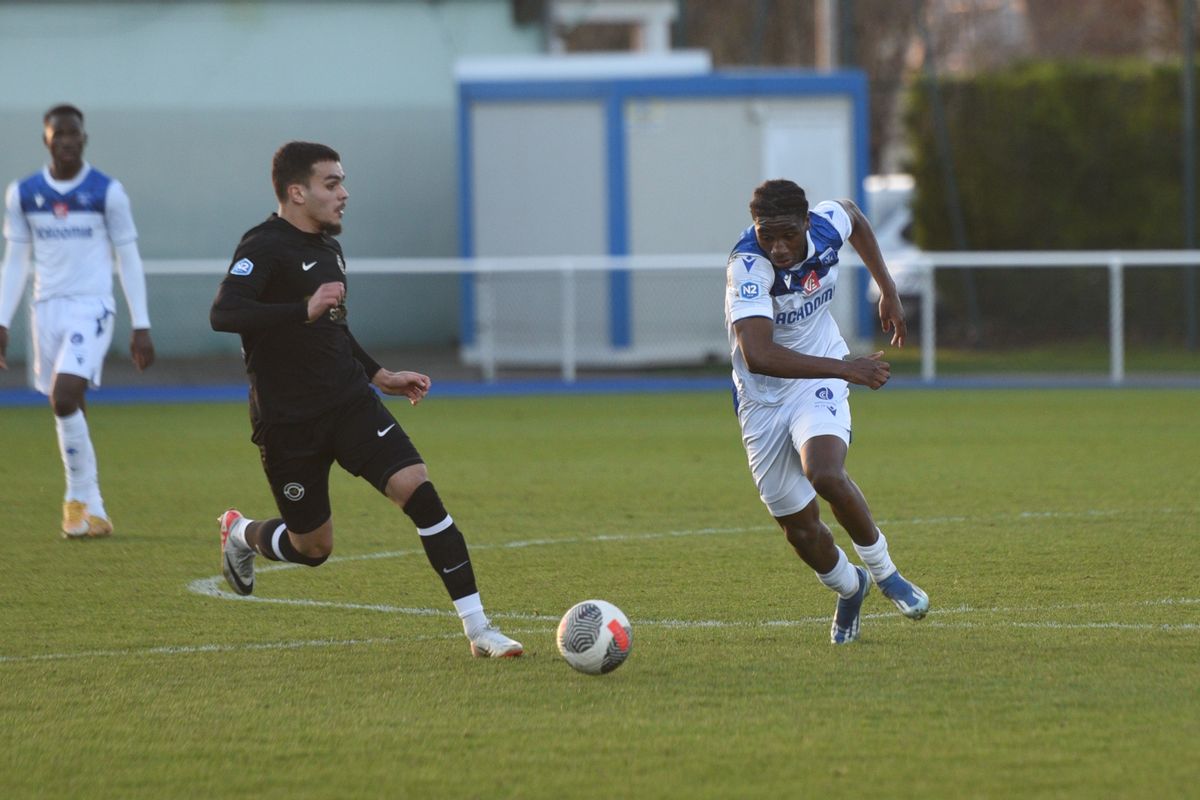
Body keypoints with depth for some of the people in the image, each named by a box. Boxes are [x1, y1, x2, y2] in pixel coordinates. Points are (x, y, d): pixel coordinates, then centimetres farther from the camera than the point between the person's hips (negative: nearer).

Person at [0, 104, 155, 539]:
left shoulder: (108, 192, -3)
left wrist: (141, 326, -1)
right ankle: (90, 508, 15)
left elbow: (128, 260, 2)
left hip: (91, 307, -4)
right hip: (47, 308, 4)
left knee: (65, 397, -21)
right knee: (69, 410, 6)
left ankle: (80, 499, -9)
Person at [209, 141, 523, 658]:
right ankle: (241, 534, 40)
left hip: (349, 402, 6)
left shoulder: (325, 246, 12)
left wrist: (380, 376, 22)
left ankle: (476, 626, -15)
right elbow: (223, 314, -31)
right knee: (313, 548, 4)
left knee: (418, 488, -15)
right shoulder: (265, 247, -14)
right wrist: (305, 310, -40)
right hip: (288, 421, -6)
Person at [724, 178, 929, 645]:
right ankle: (849, 589, 35)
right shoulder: (747, 267, -30)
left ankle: (883, 572, -7)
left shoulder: (828, 225, -15)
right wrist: (845, 368, -45)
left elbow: (854, 216, 15)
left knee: (825, 474, -29)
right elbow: (757, 356, -44)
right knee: (799, 528, 4)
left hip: (820, 384, 1)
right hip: (763, 397, -1)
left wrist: (887, 289, 16)